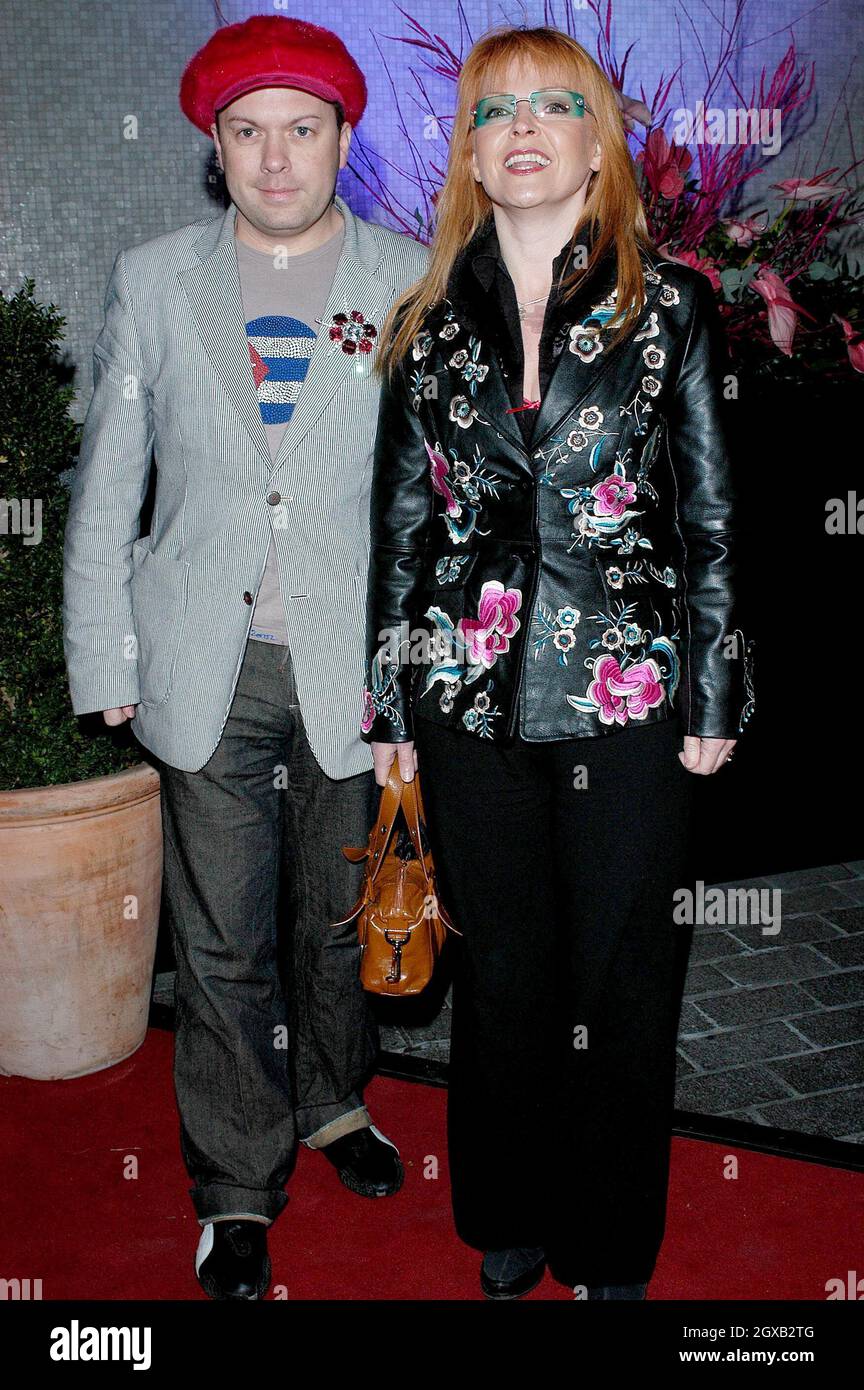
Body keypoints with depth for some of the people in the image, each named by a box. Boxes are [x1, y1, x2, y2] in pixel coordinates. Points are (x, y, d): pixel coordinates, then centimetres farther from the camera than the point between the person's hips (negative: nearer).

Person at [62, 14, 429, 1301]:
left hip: (357, 665, 0)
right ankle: (238, 1187, 25)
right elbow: (106, 485, 6)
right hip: (207, 673, 0)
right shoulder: (152, 280, 5)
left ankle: (332, 1097, 43)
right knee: (222, 942, 6)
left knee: (340, 917, 16)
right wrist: (105, 663, 2)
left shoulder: (415, 283, 2)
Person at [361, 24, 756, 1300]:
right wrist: (387, 704, 8)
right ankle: (509, 1223, 34)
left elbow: (714, 514, 2)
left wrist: (714, 695, -1)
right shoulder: (431, 322, 7)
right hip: (472, 701, 2)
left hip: (628, 699, -2)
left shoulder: (669, 307, 2)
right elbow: (399, 520, 9)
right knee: (499, 971, 13)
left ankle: (610, 1248, 29)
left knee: (620, 980, 8)